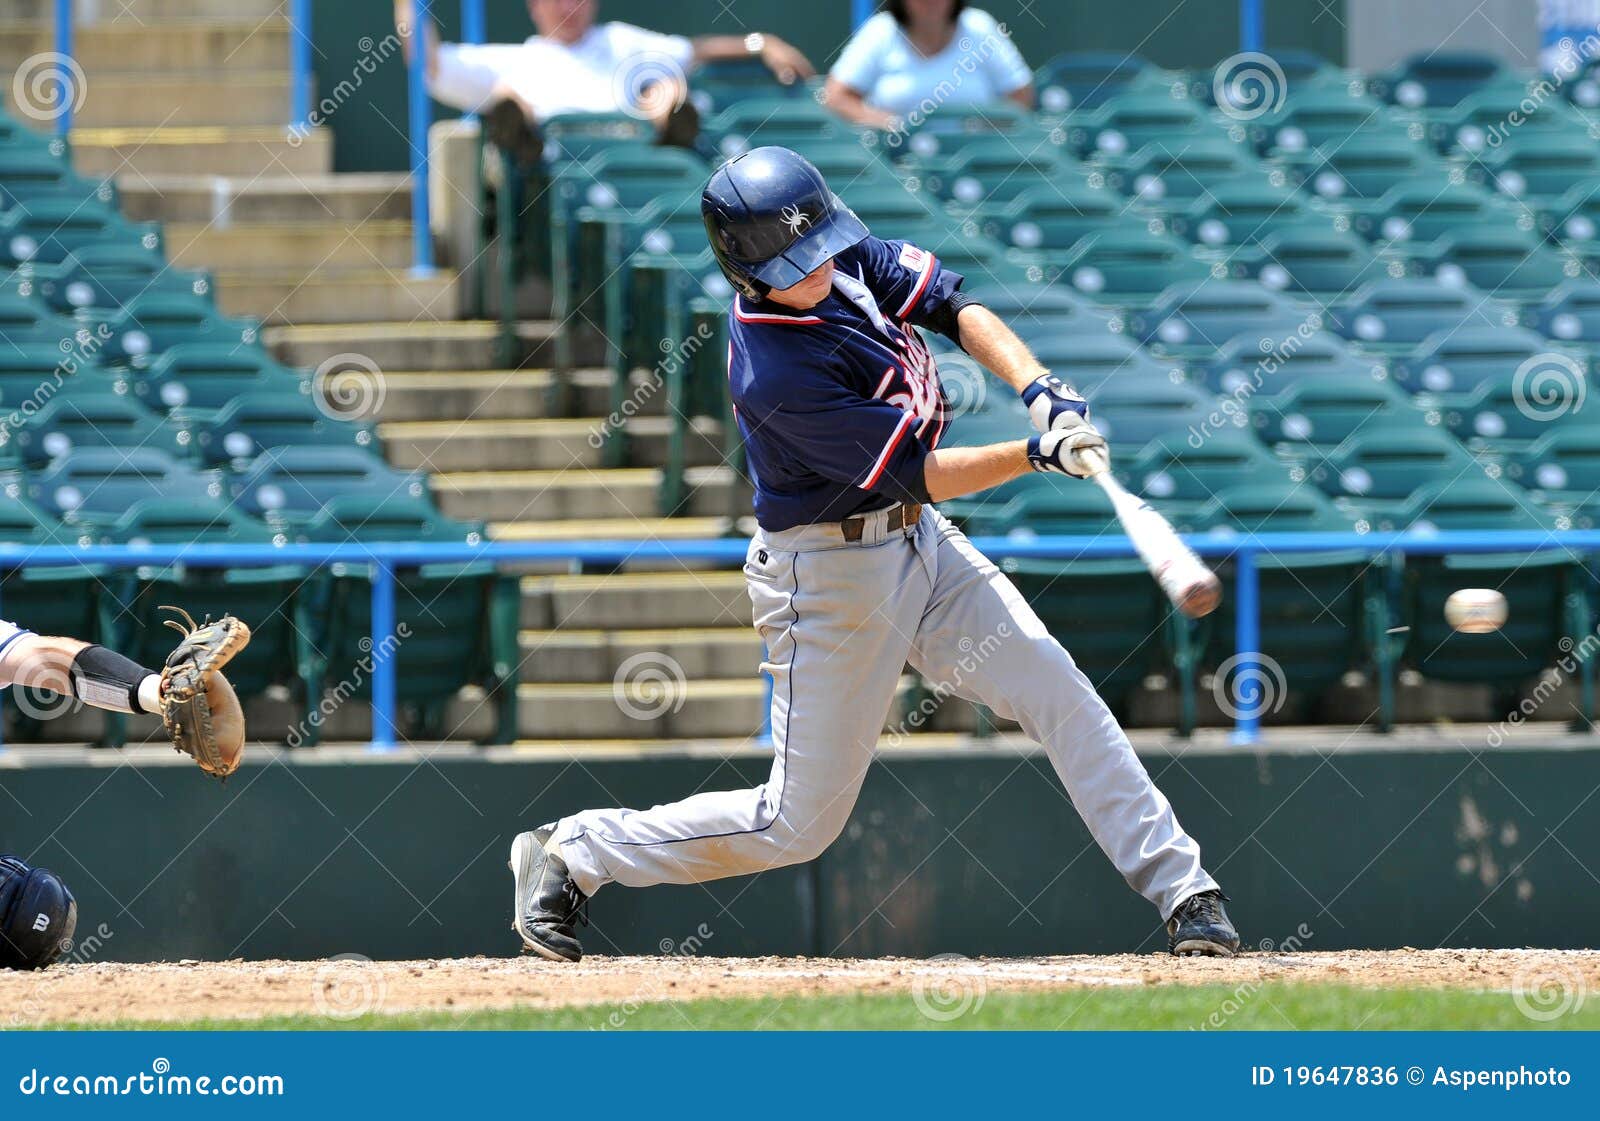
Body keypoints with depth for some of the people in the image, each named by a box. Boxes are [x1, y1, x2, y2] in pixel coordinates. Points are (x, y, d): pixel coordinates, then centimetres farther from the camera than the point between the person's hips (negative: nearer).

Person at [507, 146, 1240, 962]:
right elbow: (917, 471, -25)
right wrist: (1036, 456, -33)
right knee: (802, 821, 2)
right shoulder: (777, 375, -30)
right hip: (831, 577, -8)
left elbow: (950, 305, -6)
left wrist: (1037, 390, -22)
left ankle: (1181, 892, 3)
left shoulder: (847, 257, -8)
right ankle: (572, 854, 16)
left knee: (1057, 690, -2)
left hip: (918, 542, 8)